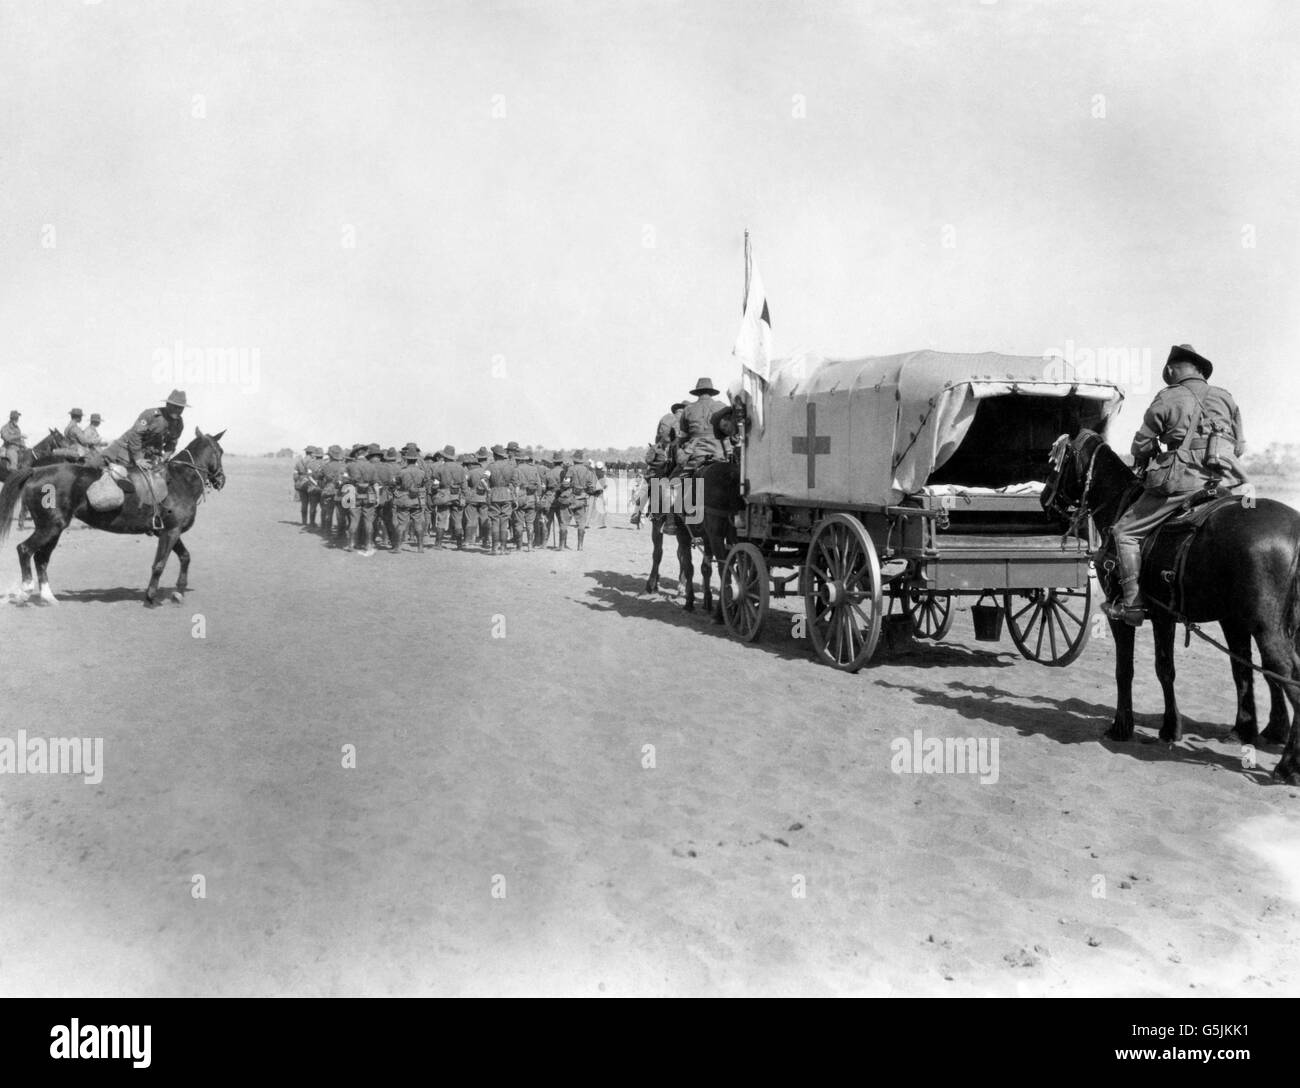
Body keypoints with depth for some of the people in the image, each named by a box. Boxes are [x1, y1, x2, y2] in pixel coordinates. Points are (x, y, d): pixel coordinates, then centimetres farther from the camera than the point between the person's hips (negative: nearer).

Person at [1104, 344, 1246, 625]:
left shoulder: (1166, 399, 2)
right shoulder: (1226, 398, 16)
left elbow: (1141, 445, 6)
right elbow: (1240, 447, 20)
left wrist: (1144, 460, 27)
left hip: (1182, 483, -5)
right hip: (1226, 483, 5)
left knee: (1125, 532, 3)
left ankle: (1131, 604, -3)